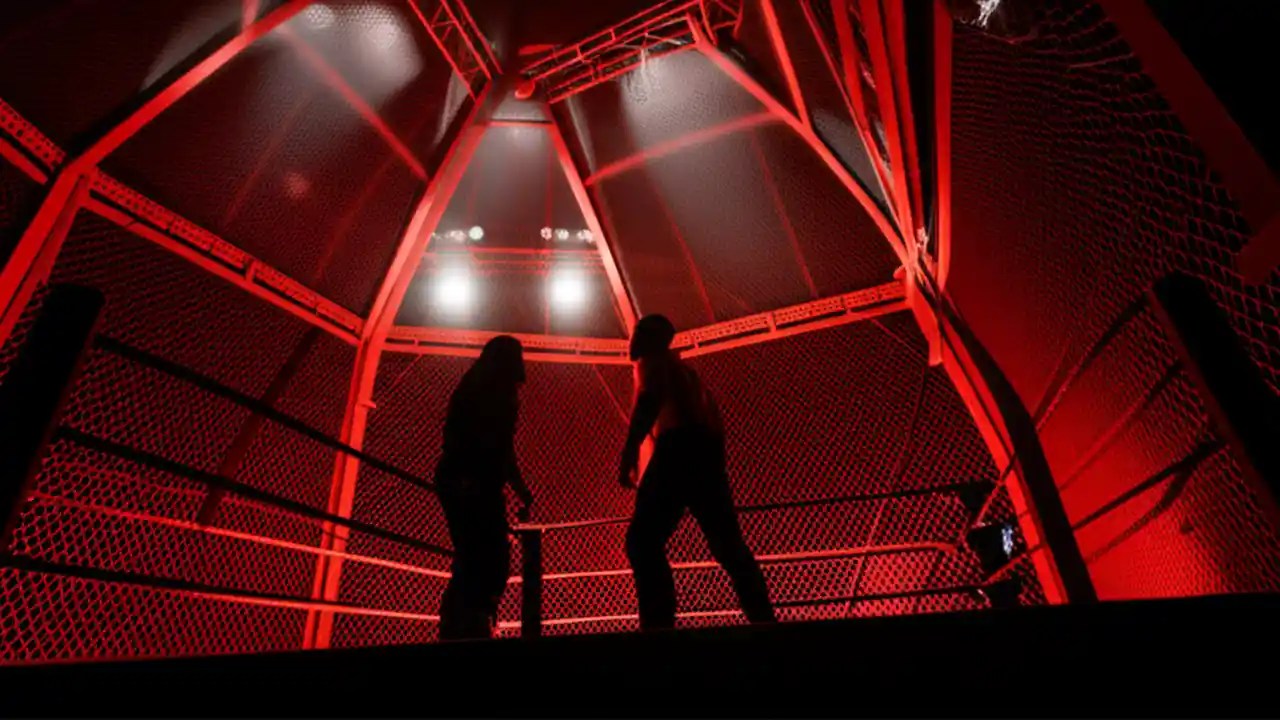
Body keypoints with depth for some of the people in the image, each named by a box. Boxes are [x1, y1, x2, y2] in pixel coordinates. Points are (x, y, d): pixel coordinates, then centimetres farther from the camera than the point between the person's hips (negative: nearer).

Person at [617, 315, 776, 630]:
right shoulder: (681, 368, 32)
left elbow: (651, 396, -13)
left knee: (643, 541, -12)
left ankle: (659, 623, -23)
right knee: (728, 544, 12)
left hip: (680, 447, -9)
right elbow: (712, 415, 28)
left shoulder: (653, 359, 9)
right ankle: (764, 618, 12)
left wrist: (630, 448, -21)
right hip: (706, 449, 9)